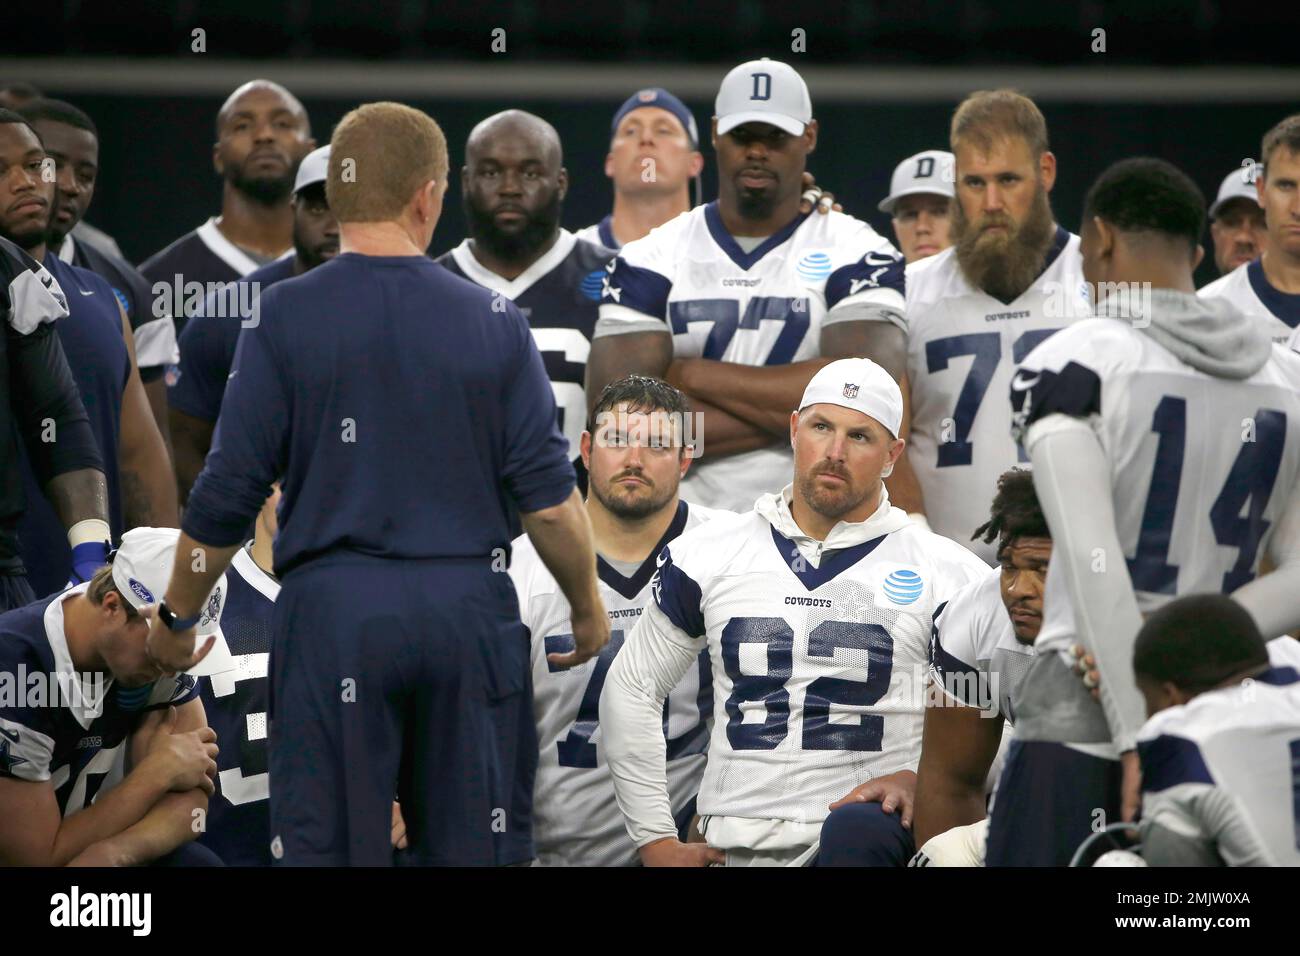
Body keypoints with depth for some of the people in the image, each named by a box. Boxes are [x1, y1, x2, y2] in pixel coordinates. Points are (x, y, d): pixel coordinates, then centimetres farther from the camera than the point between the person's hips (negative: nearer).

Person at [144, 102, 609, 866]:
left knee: (326, 848, 0)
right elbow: (549, 500, -1)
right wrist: (588, 607, 16)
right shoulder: (493, 323, 2)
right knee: (474, 844, 8)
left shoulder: (287, 318, -3)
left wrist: (177, 618, 11)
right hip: (468, 607, 2)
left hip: (335, 609, -2)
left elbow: (228, 496, -3)